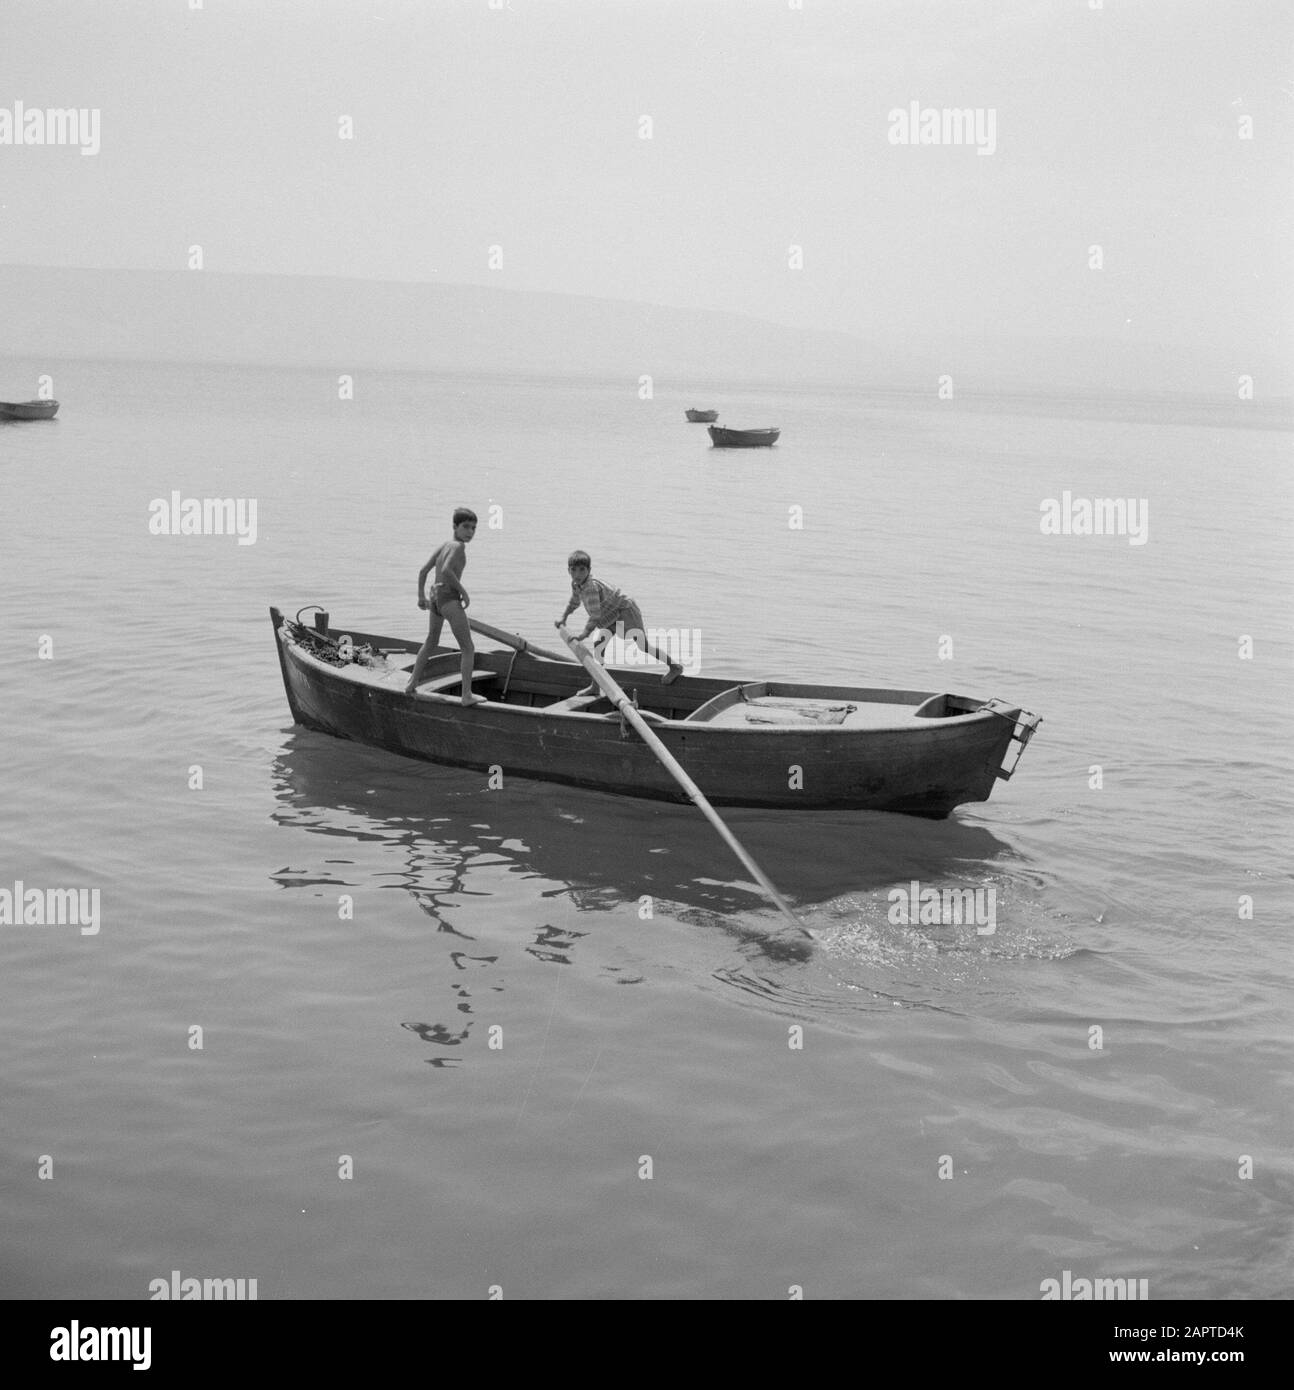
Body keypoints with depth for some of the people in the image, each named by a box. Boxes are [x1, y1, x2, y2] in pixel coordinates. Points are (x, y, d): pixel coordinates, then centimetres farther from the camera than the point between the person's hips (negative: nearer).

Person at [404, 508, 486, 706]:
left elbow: (423, 571, 14)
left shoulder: (442, 546, 13)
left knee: (431, 643, 28)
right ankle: (467, 695, -7)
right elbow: (446, 571, -24)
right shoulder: (458, 546, -10)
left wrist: (421, 596, 25)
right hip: (450, 599, -8)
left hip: (435, 598, 8)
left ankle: (412, 684, 35)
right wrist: (463, 591, -13)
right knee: (468, 649, -2)